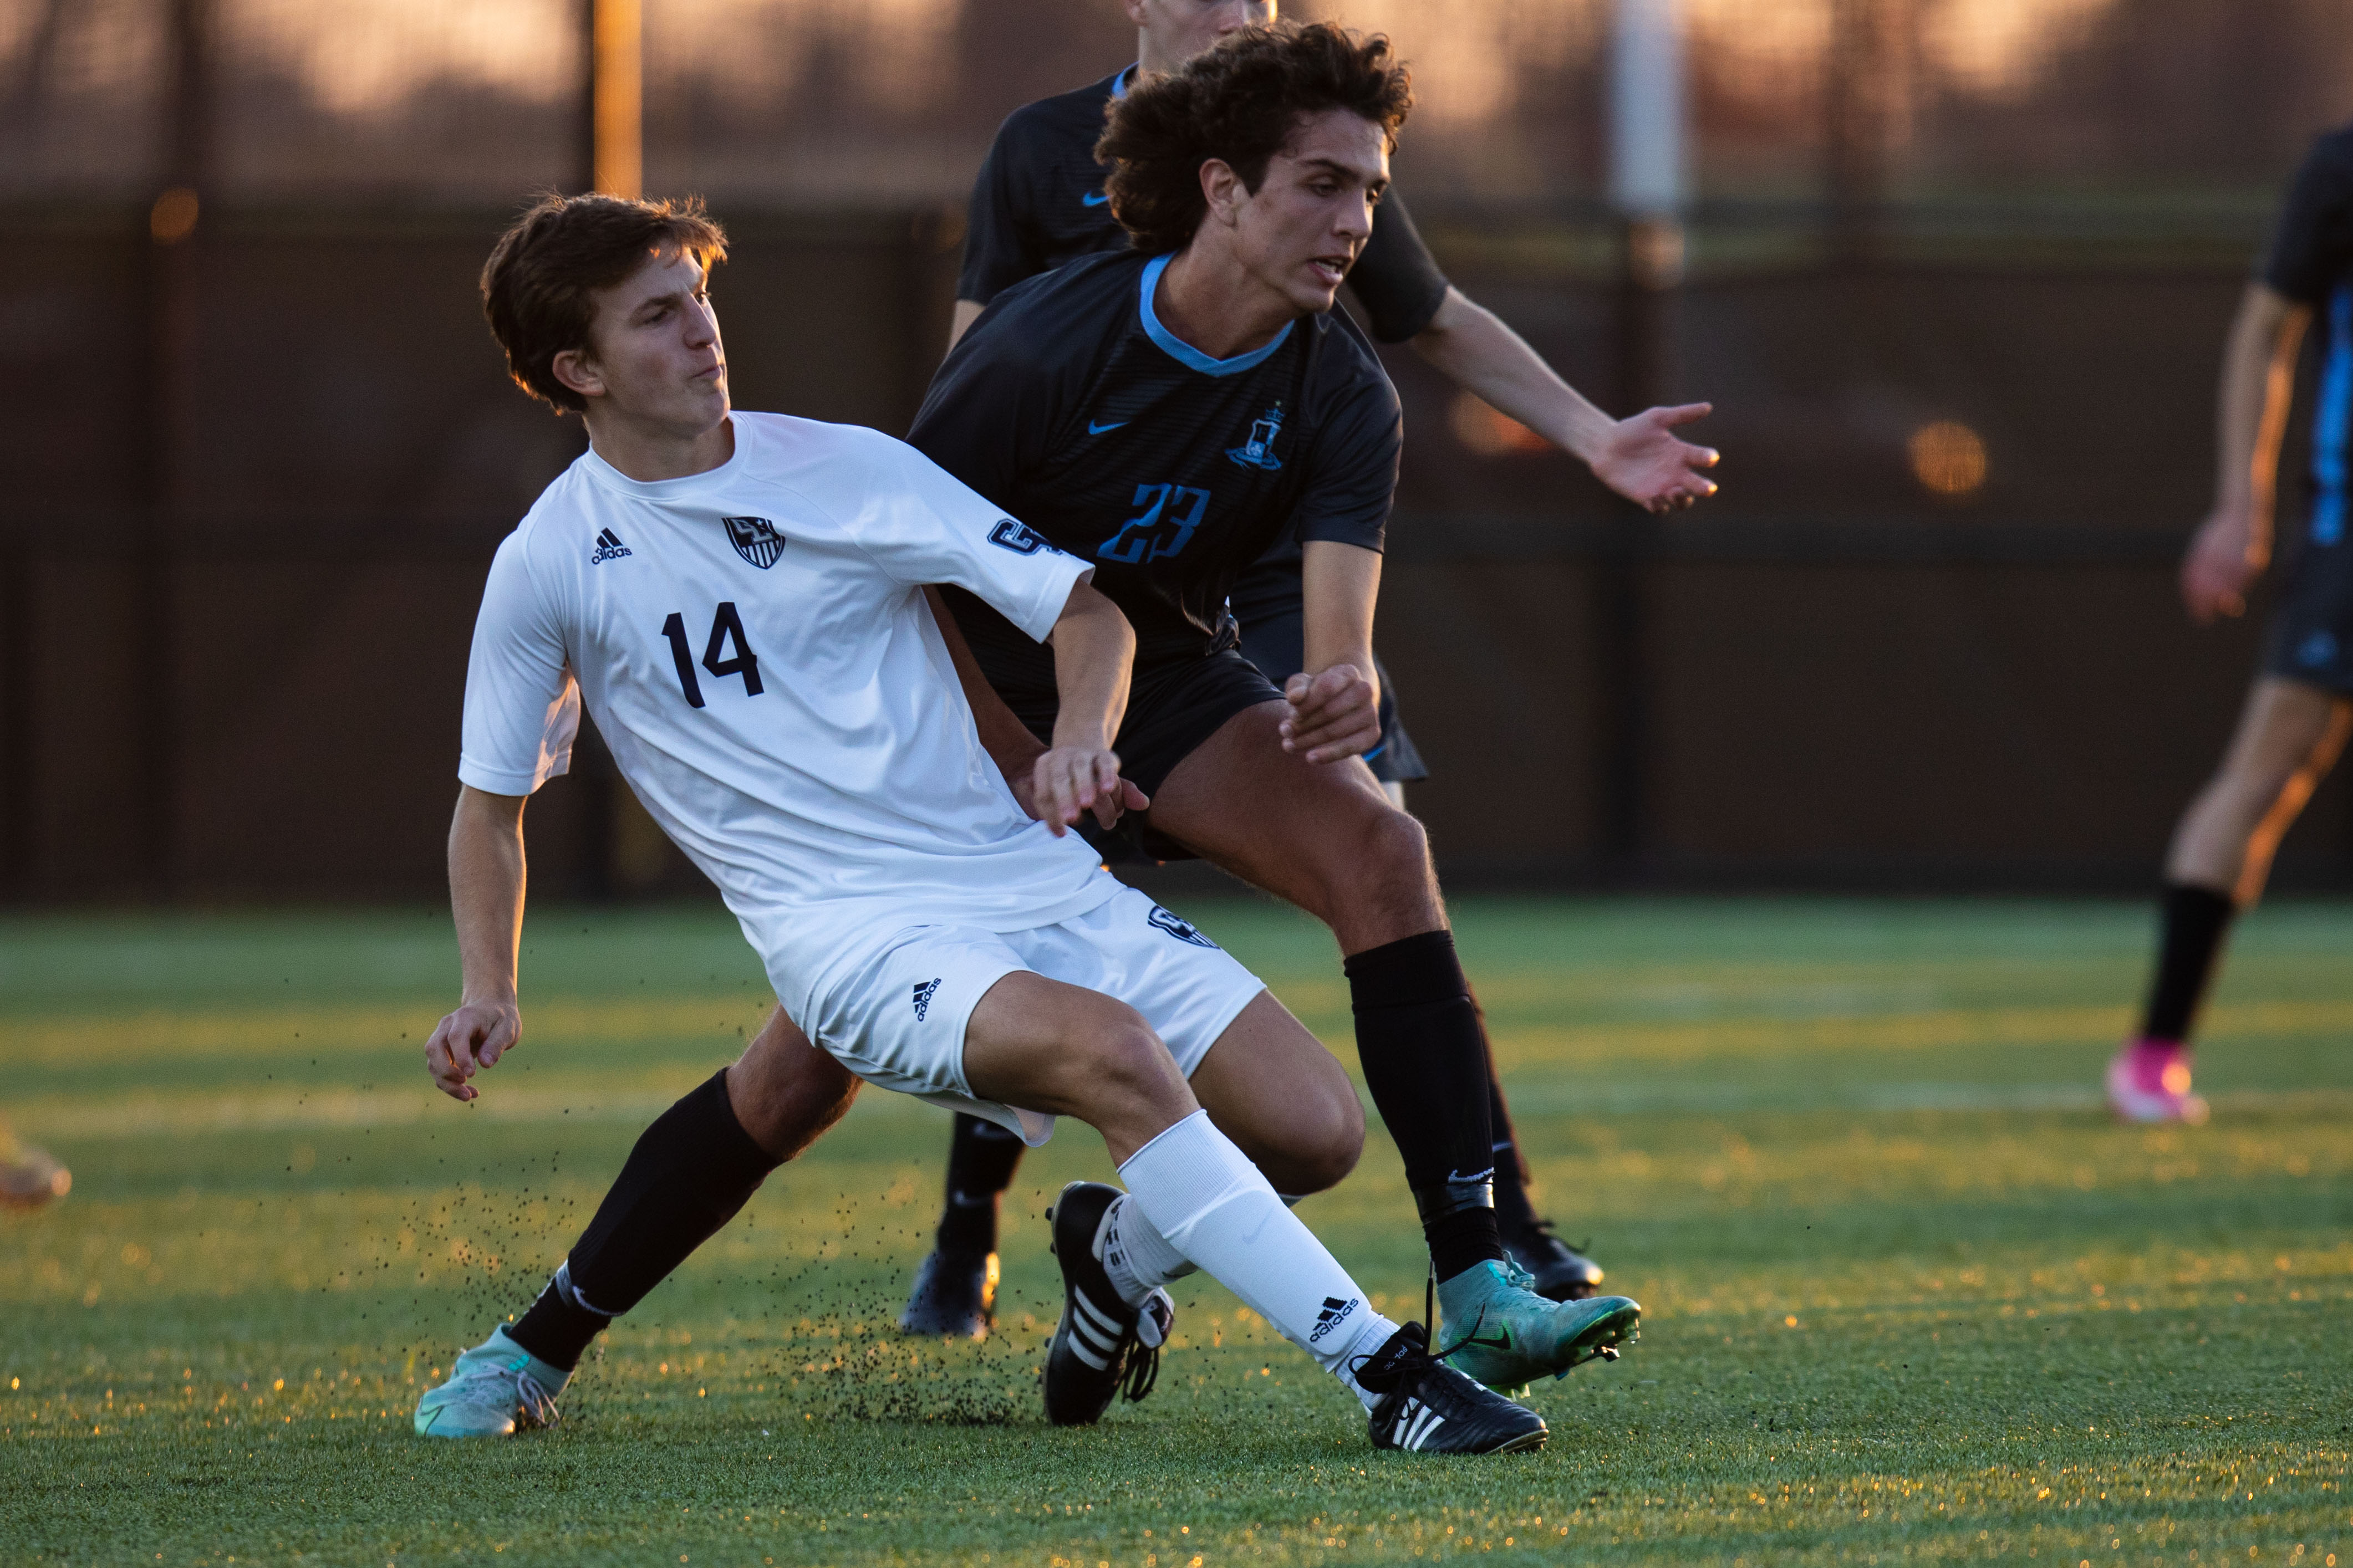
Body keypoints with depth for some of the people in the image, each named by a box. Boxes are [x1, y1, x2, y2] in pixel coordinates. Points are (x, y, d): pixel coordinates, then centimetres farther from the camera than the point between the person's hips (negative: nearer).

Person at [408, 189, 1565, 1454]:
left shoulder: (841, 467, 5)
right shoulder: (548, 563, 2)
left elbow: (1080, 601, 4)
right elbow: (492, 799, 13)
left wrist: (1083, 734, -16)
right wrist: (489, 996, 0)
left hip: (1027, 876, 4)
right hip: (849, 928, -4)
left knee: (1314, 1129, -11)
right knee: (1111, 1050, -34)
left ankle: (1120, 1251, 21)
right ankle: (1383, 1374, -35)